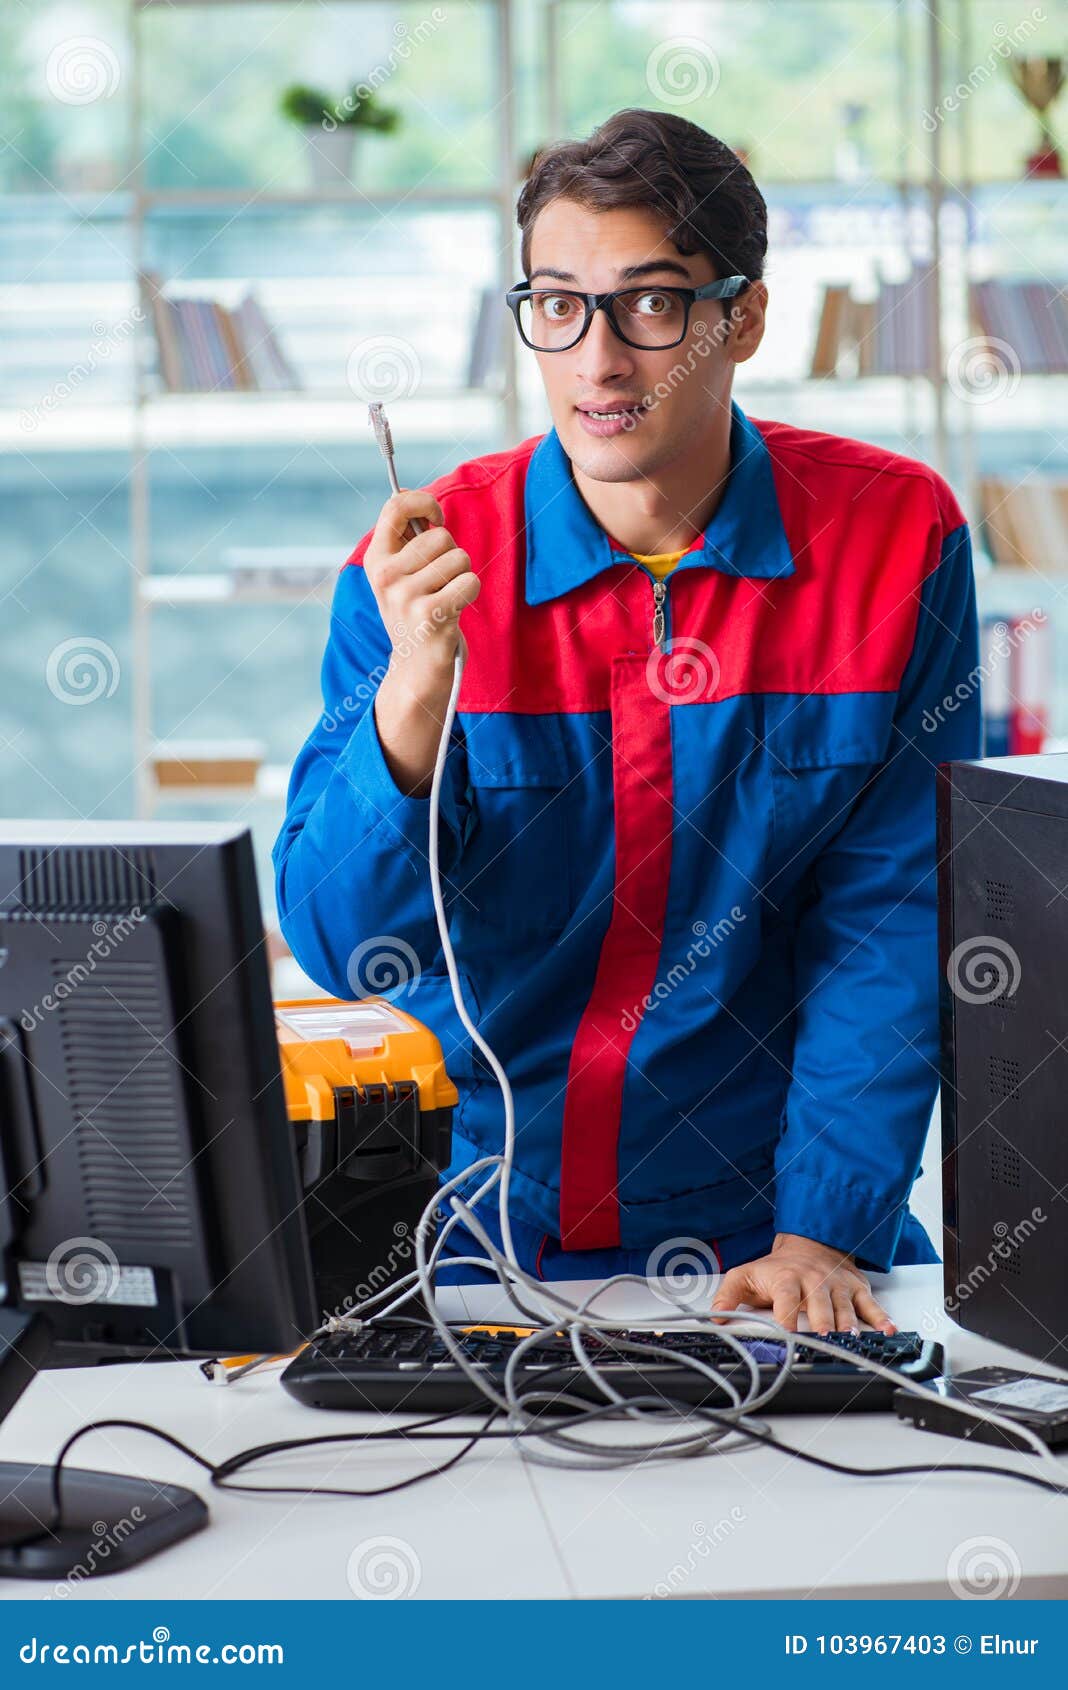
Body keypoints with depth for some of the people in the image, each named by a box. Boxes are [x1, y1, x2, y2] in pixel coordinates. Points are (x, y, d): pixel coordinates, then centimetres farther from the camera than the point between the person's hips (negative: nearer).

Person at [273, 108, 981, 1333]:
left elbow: (892, 920, -3)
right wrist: (413, 691, -23)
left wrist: (825, 1232, -12)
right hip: (474, 1226, 0)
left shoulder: (894, 533, -3)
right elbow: (342, 950, -7)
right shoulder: (421, 565, -3)